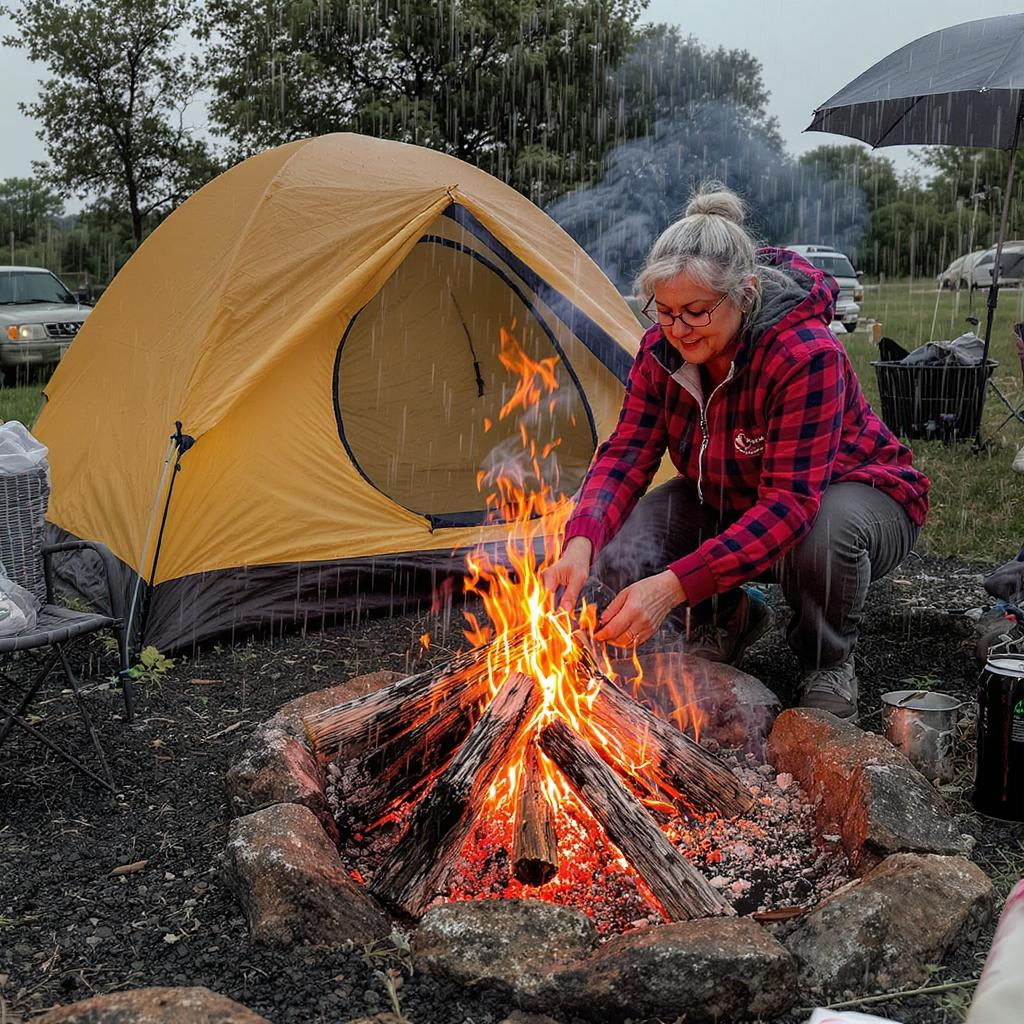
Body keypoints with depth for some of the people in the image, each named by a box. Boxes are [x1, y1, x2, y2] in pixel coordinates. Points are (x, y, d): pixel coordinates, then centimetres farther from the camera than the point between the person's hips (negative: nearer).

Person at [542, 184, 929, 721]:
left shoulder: (807, 355, -36)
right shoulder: (662, 349, -17)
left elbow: (790, 502, -41)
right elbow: (626, 454, -17)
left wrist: (675, 585, -50)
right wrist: (581, 543, -38)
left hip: (850, 495, -4)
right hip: (728, 502, 5)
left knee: (824, 535, -42)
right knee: (619, 553, -21)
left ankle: (829, 661, -7)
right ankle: (727, 619, 10)